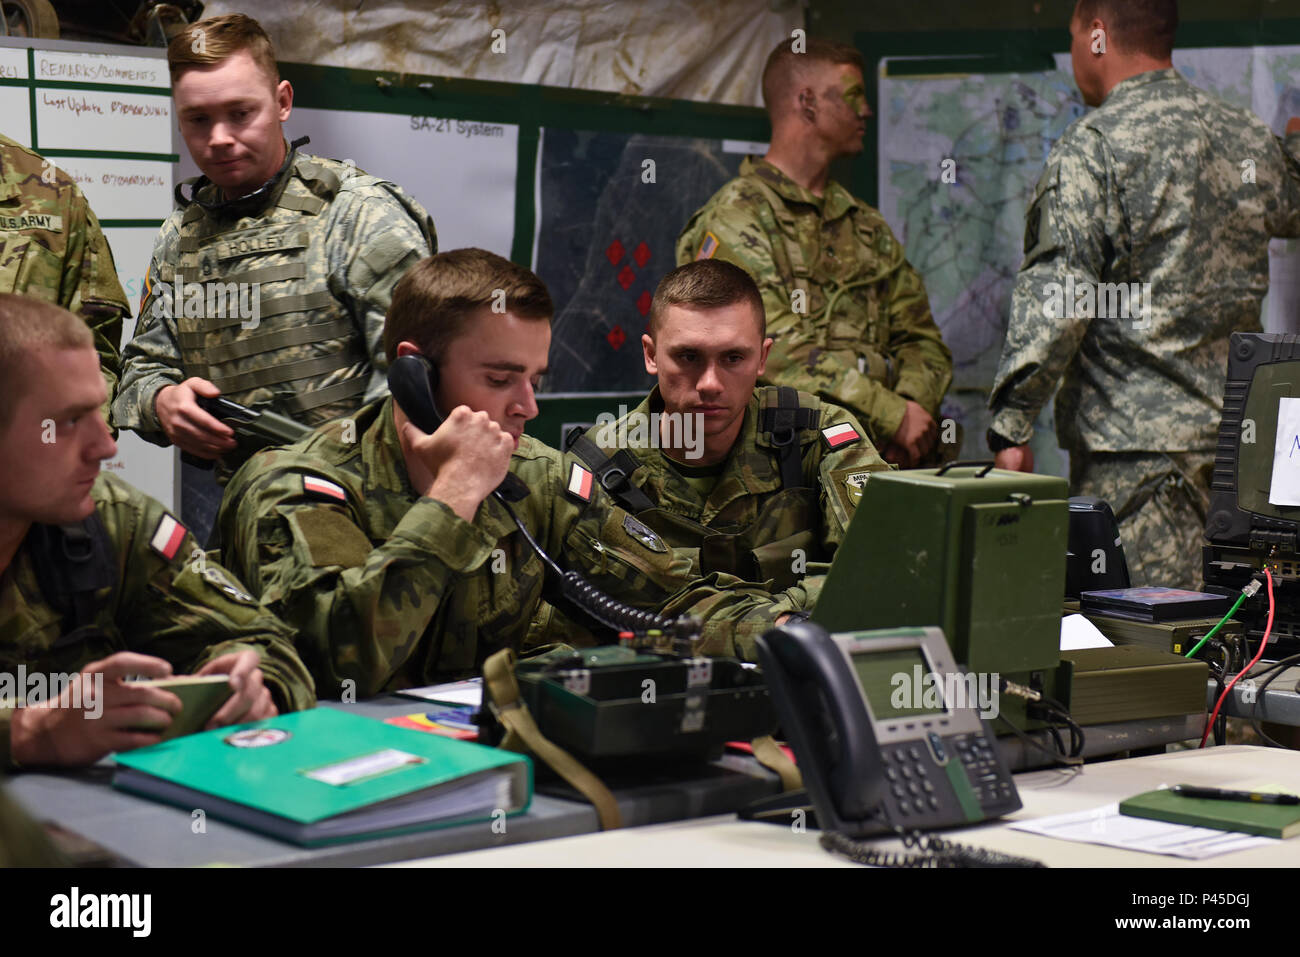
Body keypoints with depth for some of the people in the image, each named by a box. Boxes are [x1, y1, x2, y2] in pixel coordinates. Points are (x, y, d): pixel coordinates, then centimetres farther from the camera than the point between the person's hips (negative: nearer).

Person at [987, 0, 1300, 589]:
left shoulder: (1091, 149, -11)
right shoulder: (1251, 140, 10)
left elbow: (1054, 303, -17)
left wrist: (1011, 425, -12)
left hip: (1135, 442, -7)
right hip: (1236, 434, 7)